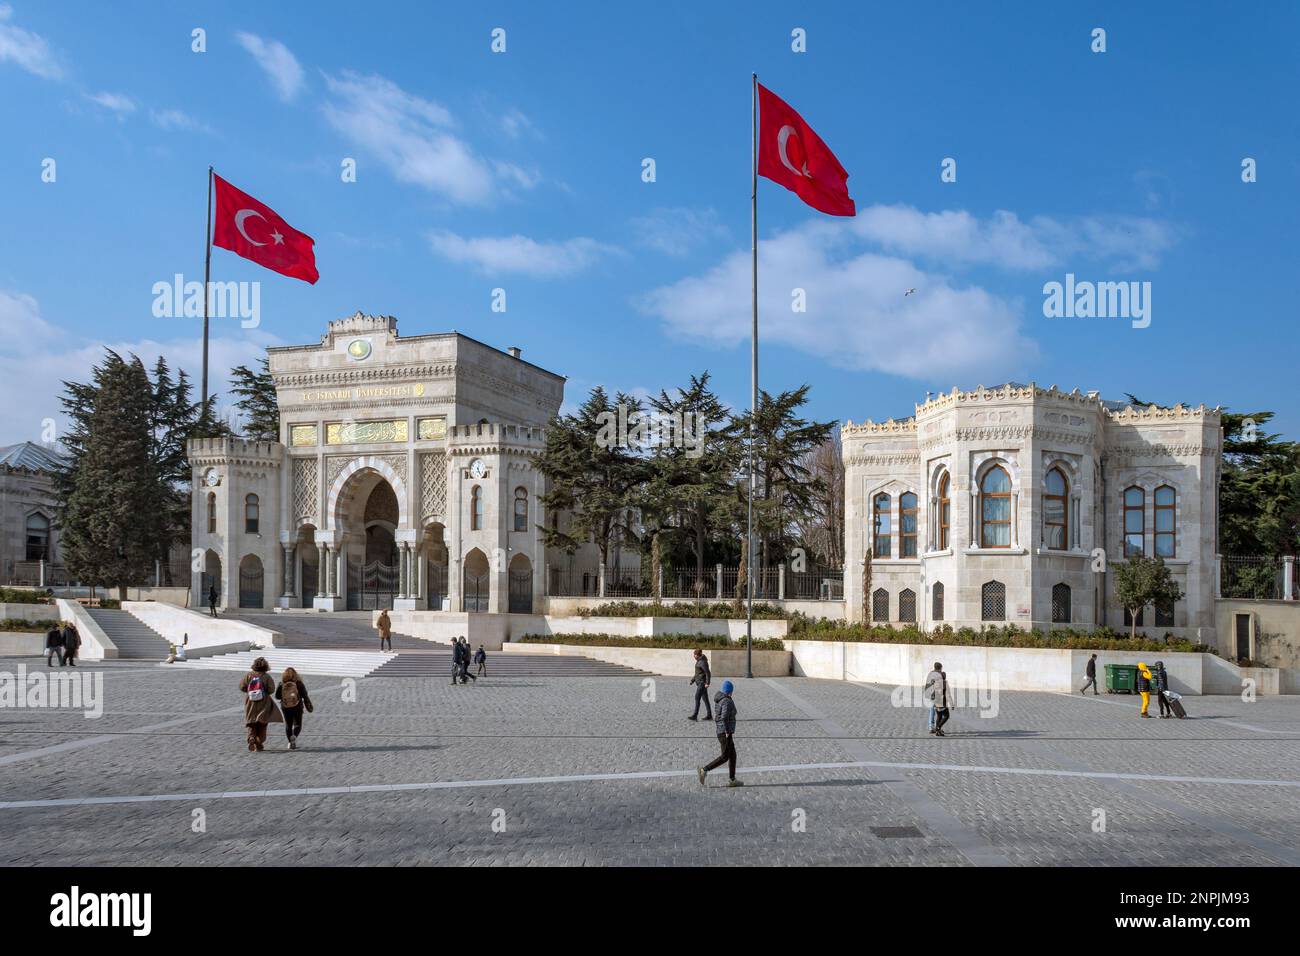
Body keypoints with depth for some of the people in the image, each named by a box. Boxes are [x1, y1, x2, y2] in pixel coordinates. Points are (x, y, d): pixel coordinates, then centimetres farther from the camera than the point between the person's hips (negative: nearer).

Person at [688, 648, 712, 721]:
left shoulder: (703, 662, -17)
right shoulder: (698, 661, 14)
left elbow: (708, 673, -20)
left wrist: (707, 683, -24)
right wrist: (692, 680, 18)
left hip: (702, 683, -10)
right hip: (699, 682, 10)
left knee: (697, 698, -12)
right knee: (705, 699, 11)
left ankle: (695, 716, -14)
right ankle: (709, 715, 15)